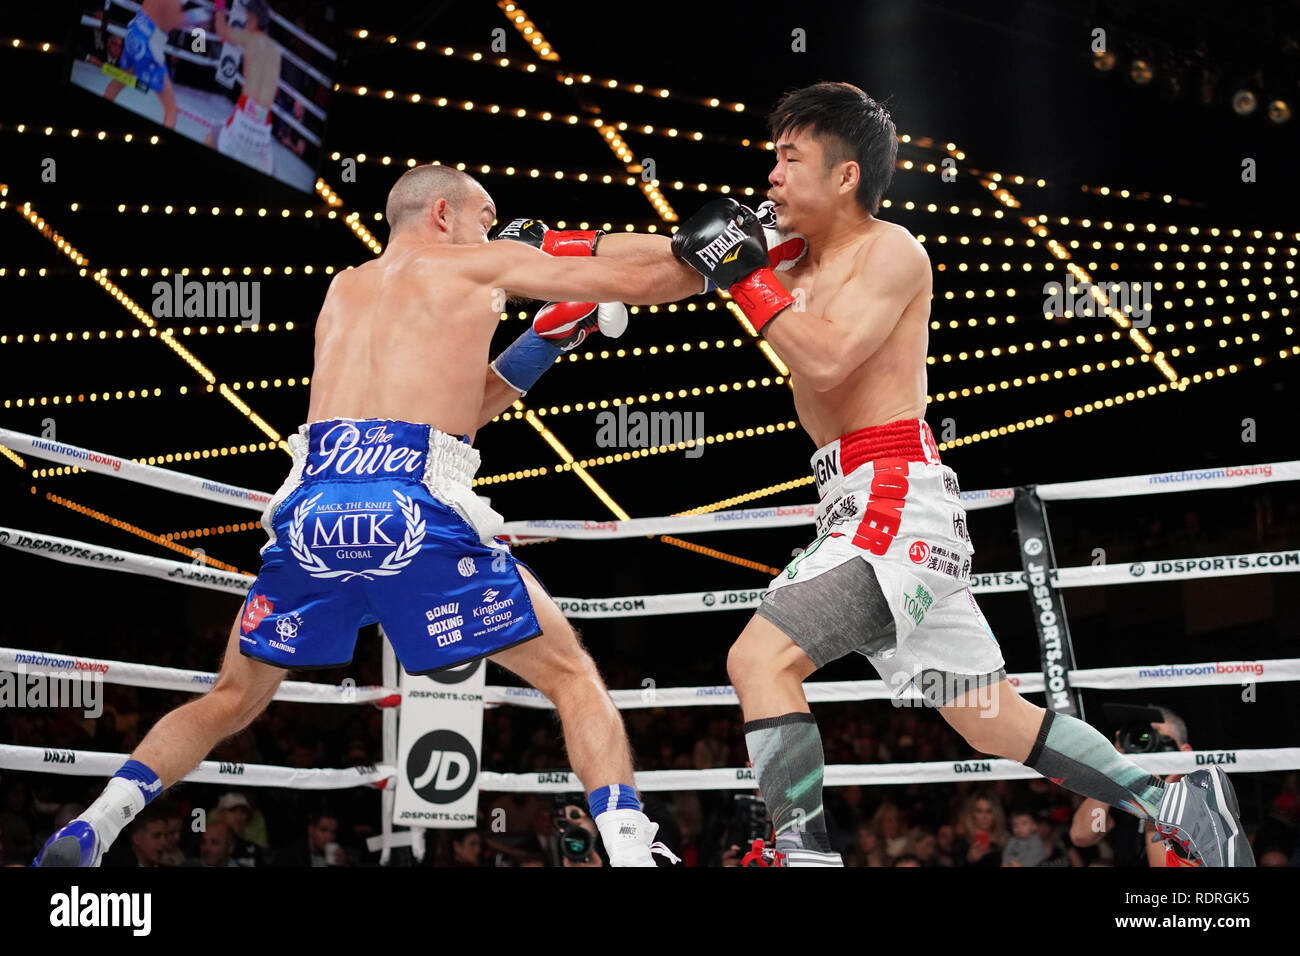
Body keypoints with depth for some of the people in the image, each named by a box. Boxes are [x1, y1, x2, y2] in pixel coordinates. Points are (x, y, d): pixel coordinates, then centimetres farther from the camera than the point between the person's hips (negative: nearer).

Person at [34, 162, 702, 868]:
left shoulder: (345, 289, 30)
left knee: (230, 702, 24)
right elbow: (637, 283, 14)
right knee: (575, 680, 10)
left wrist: (549, 339, 34)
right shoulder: (482, 264, 15)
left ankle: (90, 828, 9)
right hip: (418, 513, -4)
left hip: (313, 510, 4)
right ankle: (629, 850, -6)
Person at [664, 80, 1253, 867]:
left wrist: (746, 273, -16)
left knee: (760, 657, -21)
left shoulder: (890, 250, -6)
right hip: (863, 506, 9)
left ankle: (807, 850, -21)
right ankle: (1178, 806, 22)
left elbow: (828, 360, -20)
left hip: (896, 500, -9)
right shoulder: (806, 262, 19)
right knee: (994, 720, 13)